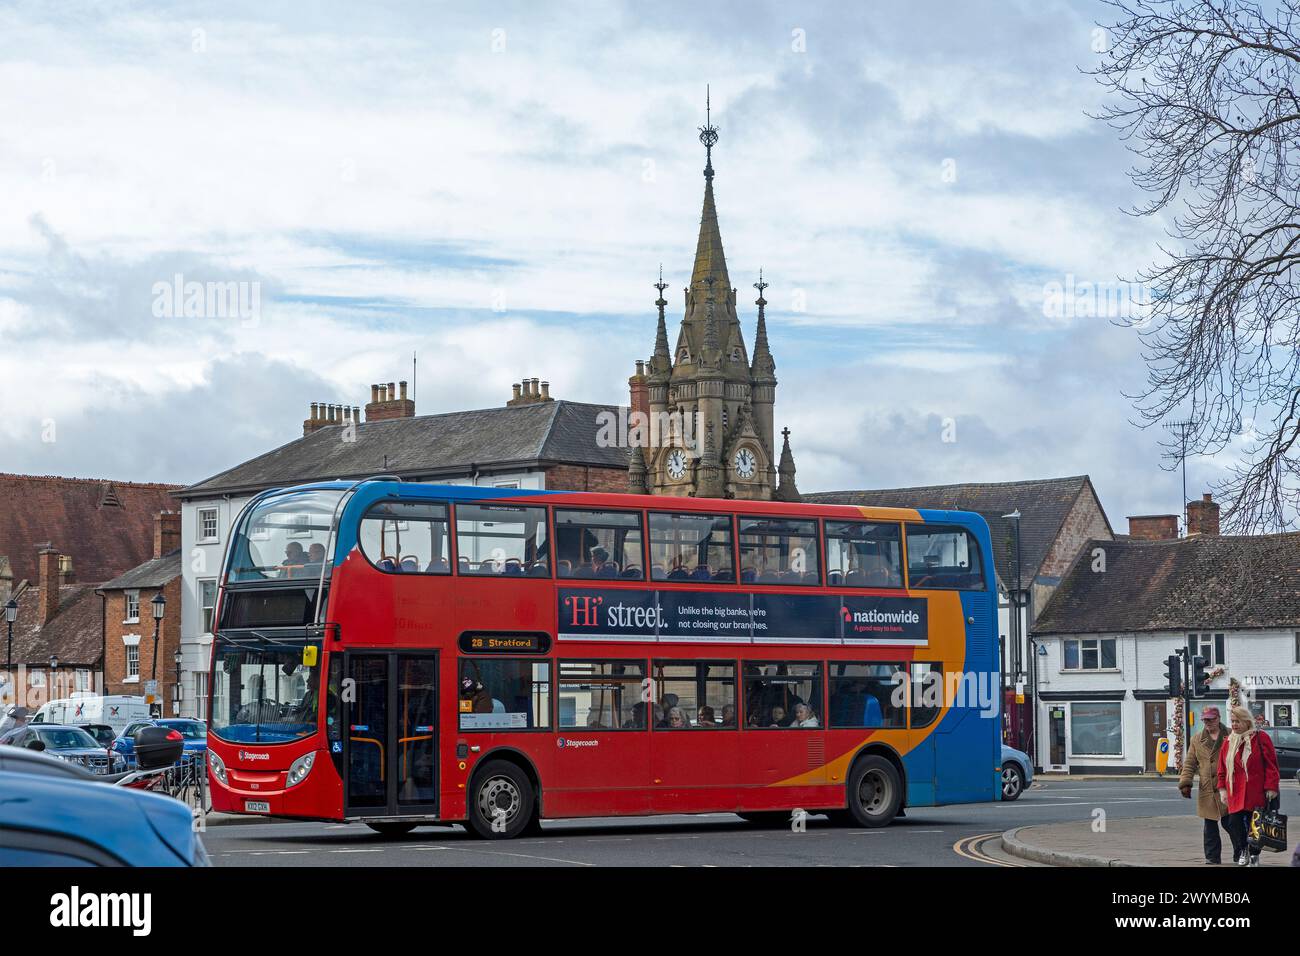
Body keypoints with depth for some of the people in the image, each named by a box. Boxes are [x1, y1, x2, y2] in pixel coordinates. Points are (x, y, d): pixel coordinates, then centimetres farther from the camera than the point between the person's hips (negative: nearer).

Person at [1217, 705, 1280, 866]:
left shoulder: (1260, 738, -4)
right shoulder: (1228, 743, 12)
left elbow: (1271, 765, -7)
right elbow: (1222, 768, 15)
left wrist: (1271, 787, -12)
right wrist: (1222, 789, 6)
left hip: (1256, 793, -4)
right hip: (1235, 794, 4)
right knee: (1234, 823, -5)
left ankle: (1254, 855, 15)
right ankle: (1242, 851, 13)